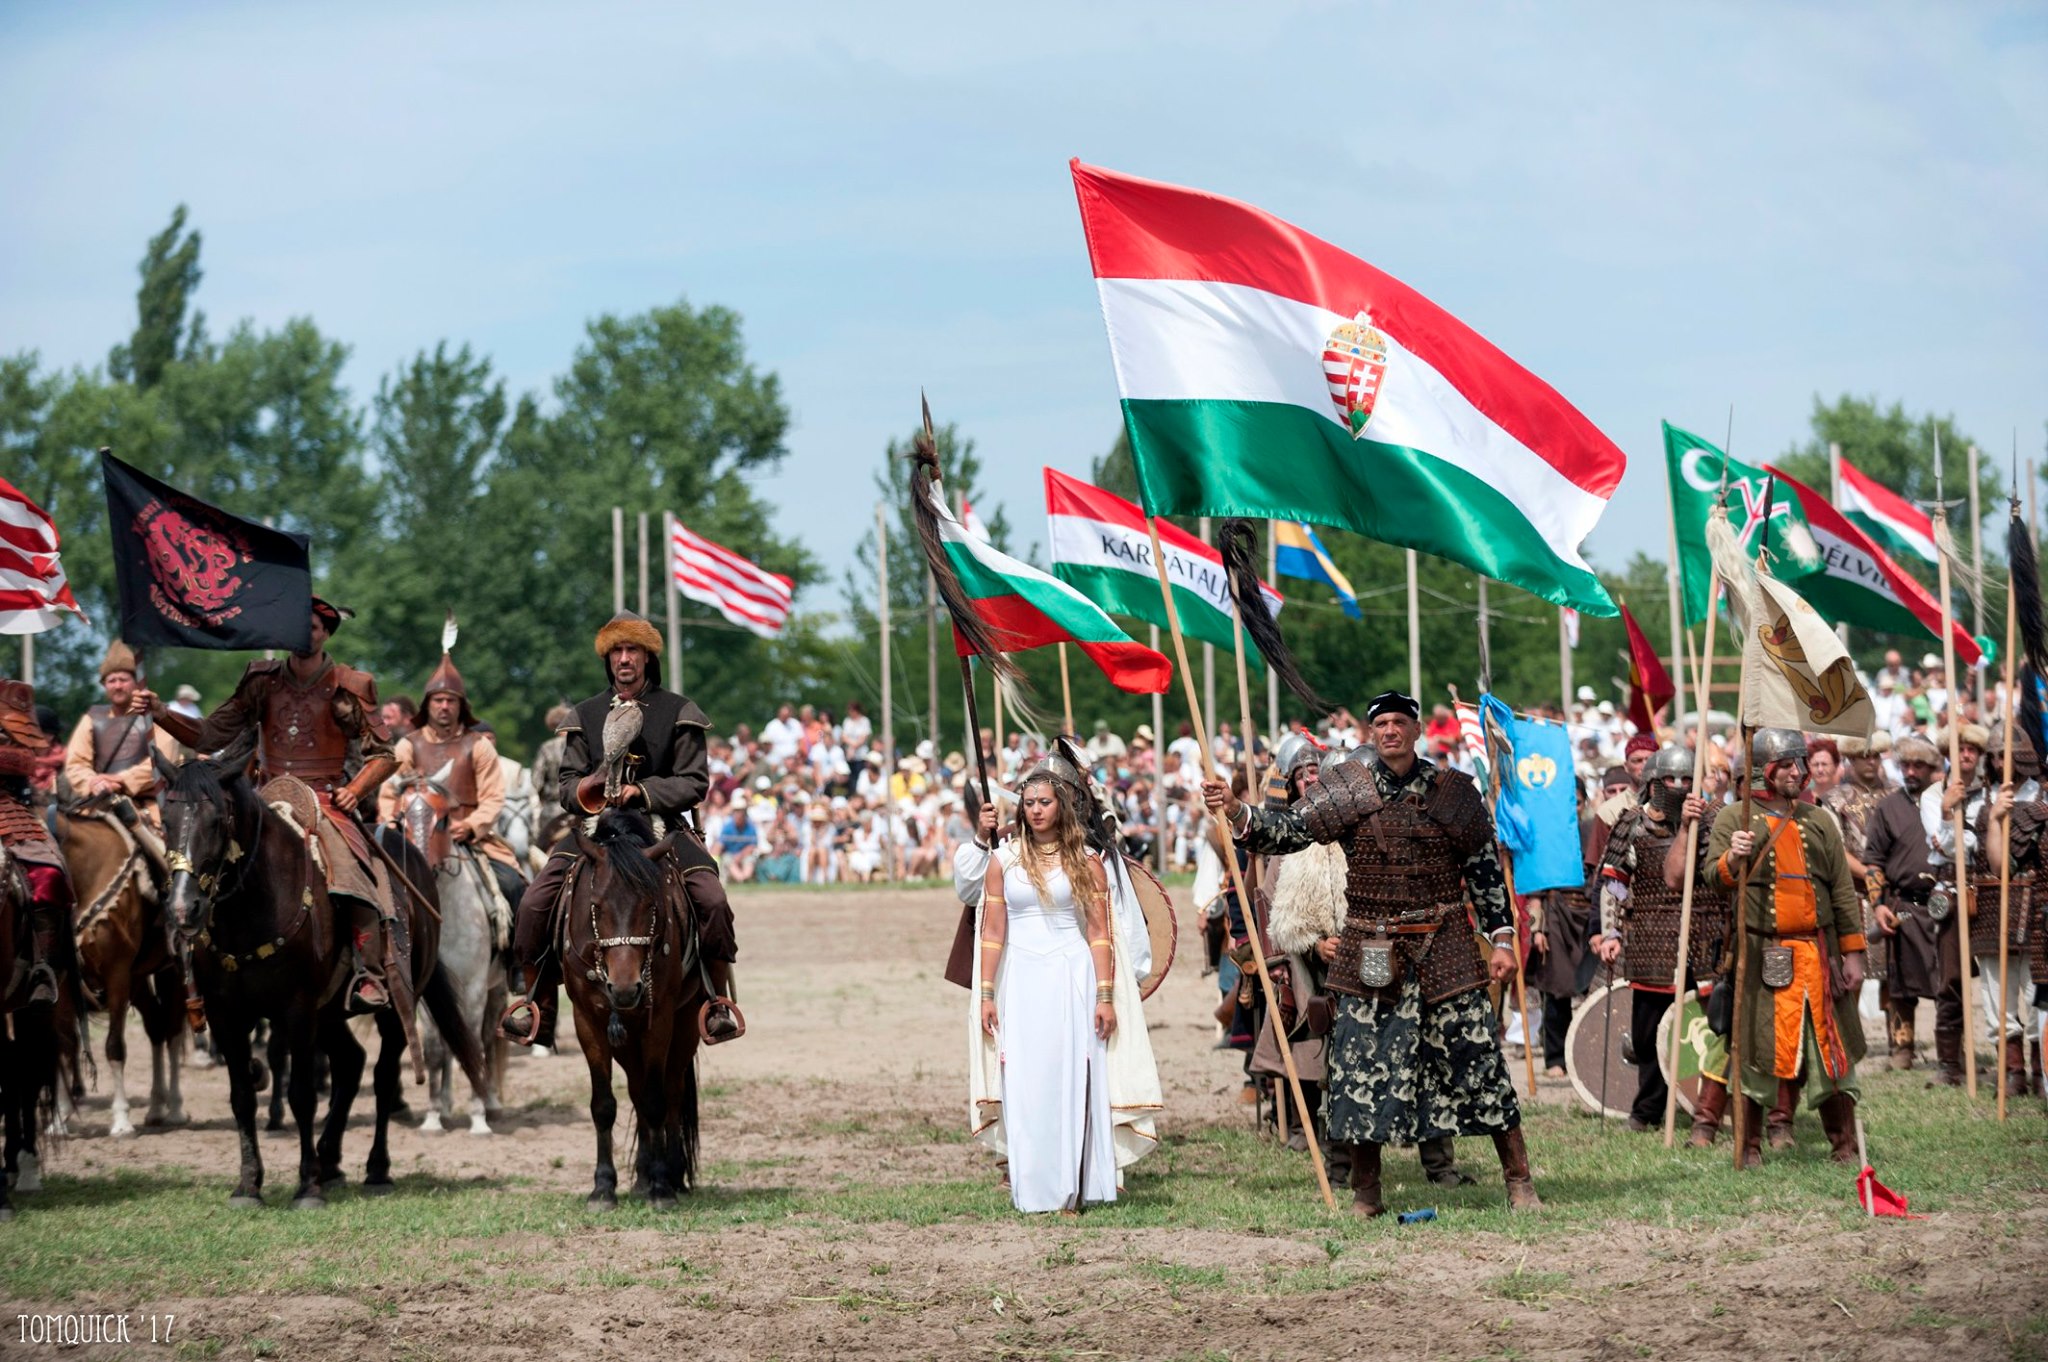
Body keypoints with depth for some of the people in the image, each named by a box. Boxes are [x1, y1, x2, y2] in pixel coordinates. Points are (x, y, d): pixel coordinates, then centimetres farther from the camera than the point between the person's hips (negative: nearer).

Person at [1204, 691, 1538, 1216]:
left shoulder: (1453, 790, 3)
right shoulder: (1347, 788, 1)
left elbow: (1486, 869, 7)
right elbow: (1288, 831, -5)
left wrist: (1501, 937, 2)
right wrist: (1237, 813, -22)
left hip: (1444, 951, 0)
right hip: (1370, 955, 0)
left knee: (1478, 1057, -1)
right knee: (1363, 1070, 1)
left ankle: (1519, 1180, 8)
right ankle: (1364, 1193, 13)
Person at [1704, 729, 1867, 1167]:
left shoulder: (1819, 822, 13)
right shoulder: (1734, 819, 3)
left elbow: (1843, 892, 12)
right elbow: (1714, 880, -7)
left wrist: (1852, 953, 6)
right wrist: (1732, 860, -30)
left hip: (1817, 954, 3)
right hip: (1759, 956, -3)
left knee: (1832, 1048, 4)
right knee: (1754, 1049, -1)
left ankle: (1844, 1146, 10)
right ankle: (1750, 1147, 8)